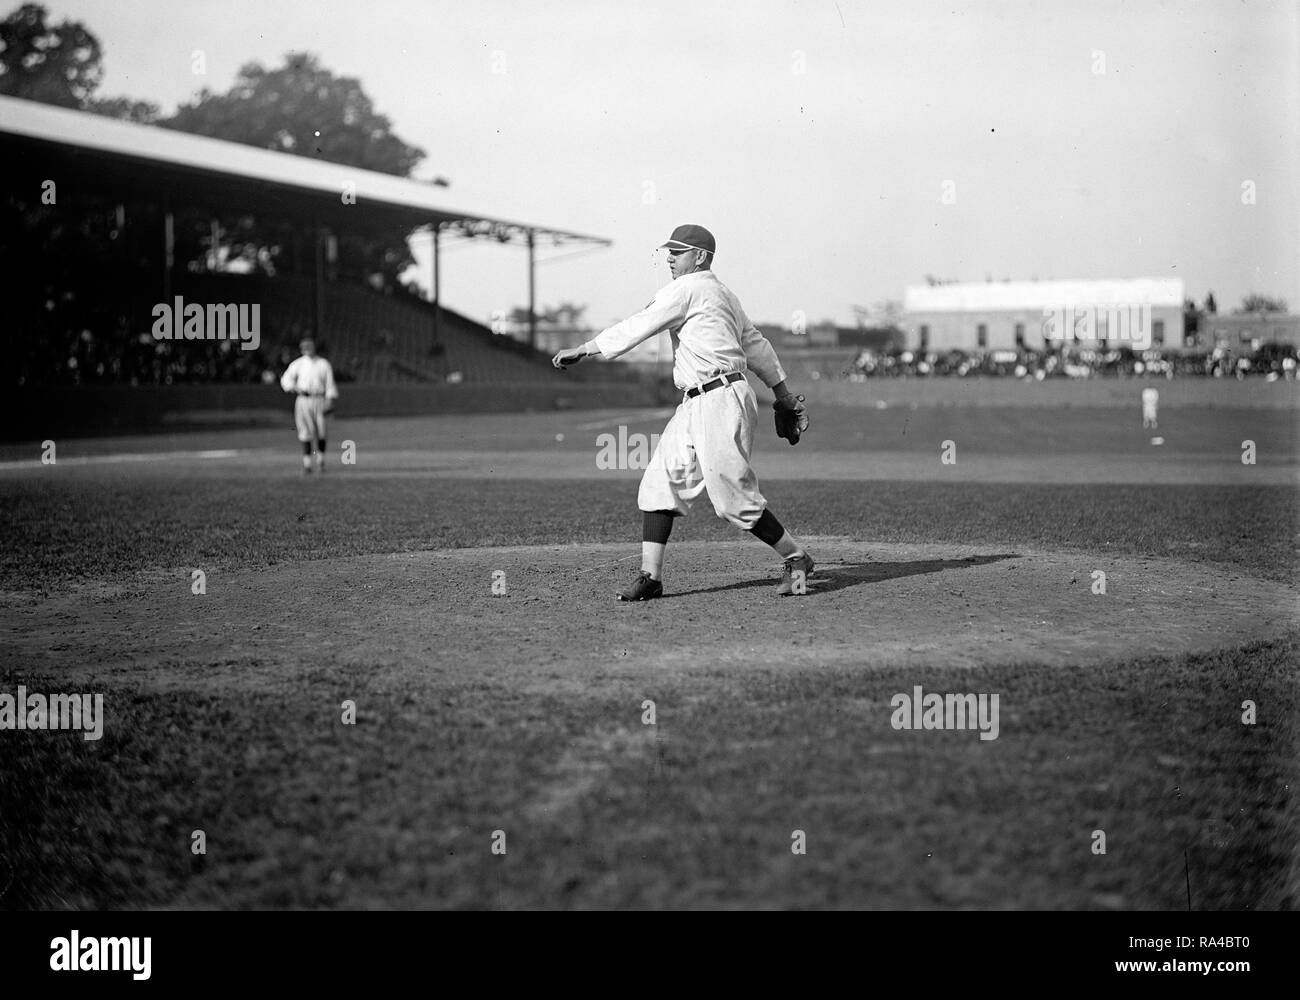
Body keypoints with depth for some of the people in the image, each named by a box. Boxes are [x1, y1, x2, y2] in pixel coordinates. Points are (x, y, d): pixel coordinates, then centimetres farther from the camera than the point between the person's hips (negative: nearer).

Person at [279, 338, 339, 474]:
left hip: (319, 401, 0)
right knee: (305, 433, -3)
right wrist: (294, 388, -10)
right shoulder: (298, 363, 10)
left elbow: (329, 384, 6)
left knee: (321, 433, -5)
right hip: (303, 400, 0)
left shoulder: (324, 364, 9)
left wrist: (330, 400, -6)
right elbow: (286, 378, 9)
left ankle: (320, 462, 11)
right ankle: (306, 464, 1)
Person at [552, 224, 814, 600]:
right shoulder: (722, 293, 20)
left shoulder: (686, 289, -9)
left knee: (734, 496, -7)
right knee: (659, 483, 5)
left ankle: (797, 557, 7)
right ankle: (650, 576, 3)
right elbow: (755, 343, 27)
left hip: (721, 400, -10)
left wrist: (581, 350, -7)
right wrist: (782, 391, 35)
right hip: (694, 407, 10)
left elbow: (636, 328, -12)